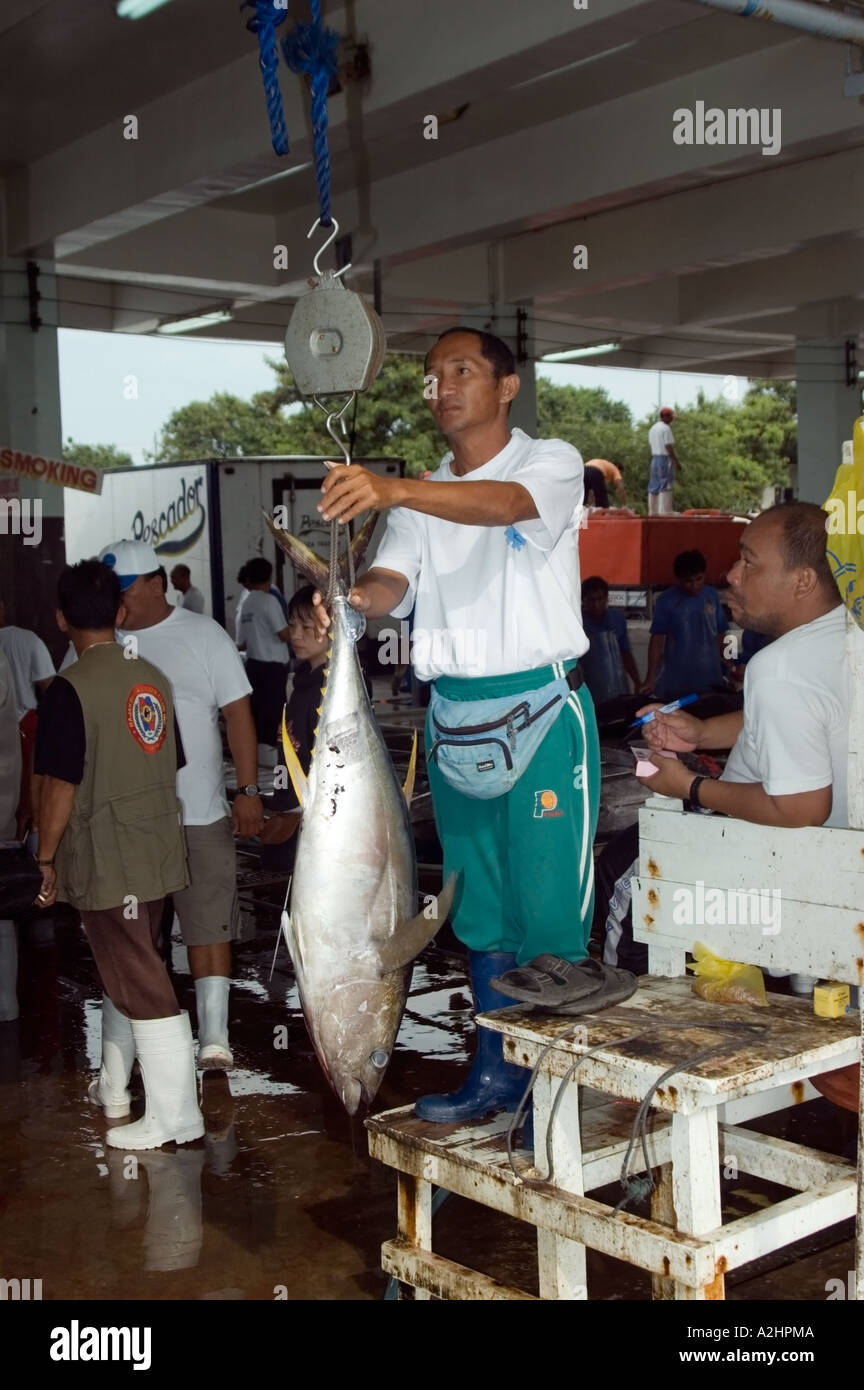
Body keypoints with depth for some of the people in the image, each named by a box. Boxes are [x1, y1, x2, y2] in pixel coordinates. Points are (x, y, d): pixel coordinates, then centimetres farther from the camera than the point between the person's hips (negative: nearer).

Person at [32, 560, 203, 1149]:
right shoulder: (153, 679, 6)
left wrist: (47, 858, -6)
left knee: (141, 984, -2)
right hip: (156, 852, 7)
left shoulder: (70, 688, -16)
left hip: (104, 861, -7)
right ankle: (114, 1087, 35)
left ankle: (175, 1117, 4)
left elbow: (60, 785, -17)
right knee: (128, 968, 21)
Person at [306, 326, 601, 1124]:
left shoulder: (552, 461, -3)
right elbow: (394, 583, -1)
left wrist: (393, 489, -42)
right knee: (479, 903, 13)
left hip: (541, 706, -6)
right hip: (455, 714, 6)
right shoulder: (421, 498, 15)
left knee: (548, 901, -6)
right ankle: (496, 1074, 25)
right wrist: (353, 599, -26)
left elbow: (504, 504, -26)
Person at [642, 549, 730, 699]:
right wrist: (651, 678, -13)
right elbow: (657, 639, -7)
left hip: (709, 679, 3)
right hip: (676, 681, -3)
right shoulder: (667, 599, -6)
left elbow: (719, 633, 12)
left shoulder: (712, 596, 3)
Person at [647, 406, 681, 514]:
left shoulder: (652, 429, 15)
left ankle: (652, 511, 9)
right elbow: (669, 447, -16)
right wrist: (677, 461, -11)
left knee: (654, 486, 8)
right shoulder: (666, 428, -12)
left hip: (654, 458, 9)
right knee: (665, 486, -9)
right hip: (665, 458, -9)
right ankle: (664, 511, -14)